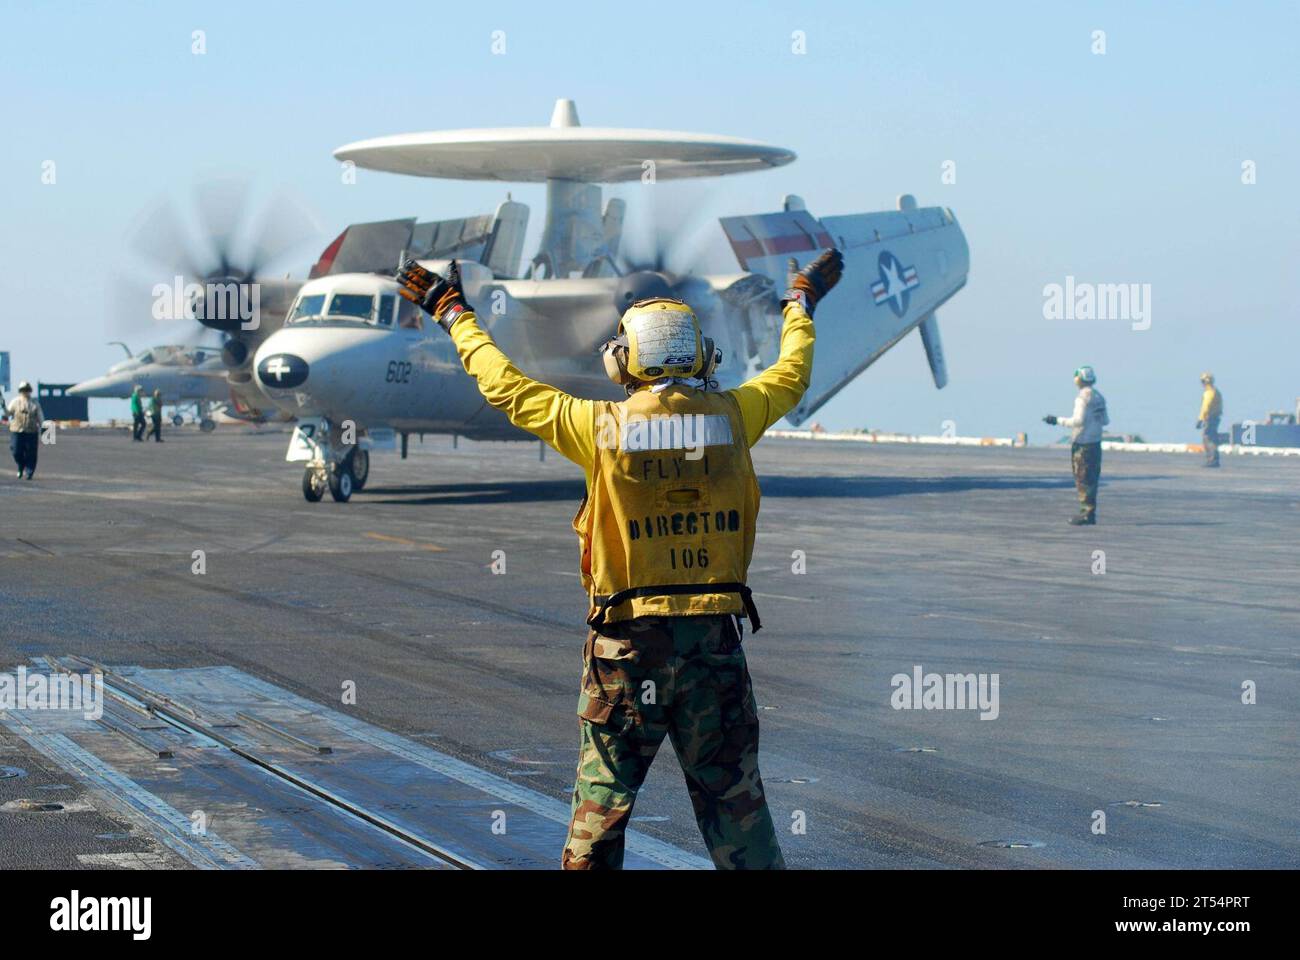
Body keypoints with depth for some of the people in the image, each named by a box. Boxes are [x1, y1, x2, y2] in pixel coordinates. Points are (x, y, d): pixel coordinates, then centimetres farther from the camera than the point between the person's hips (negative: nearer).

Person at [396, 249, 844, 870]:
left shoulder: (602, 427, -7)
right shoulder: (731, 417, -2)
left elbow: (505, 385, 5)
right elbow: (792, 374, 19)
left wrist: (452, 312, 19)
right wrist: (802, 302, 38)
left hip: (629, 640, -2)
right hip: (716, 637, 2)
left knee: (602, 796, 7)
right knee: (733, 796, 9)